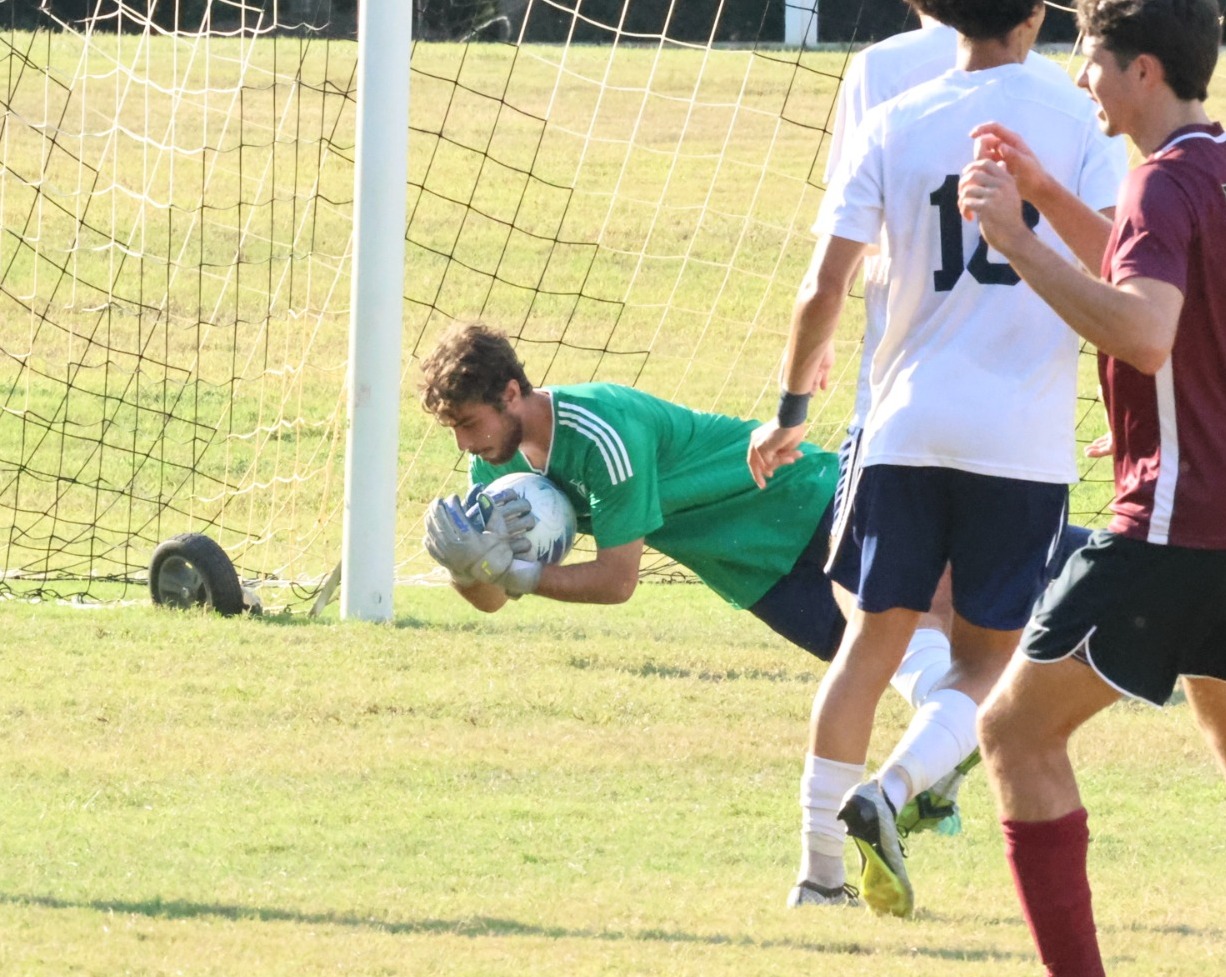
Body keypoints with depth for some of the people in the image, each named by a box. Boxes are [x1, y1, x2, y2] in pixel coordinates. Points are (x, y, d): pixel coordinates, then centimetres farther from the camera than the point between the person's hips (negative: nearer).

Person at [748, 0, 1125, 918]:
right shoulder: (1077, 118, -3)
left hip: (907, 425, 2)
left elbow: (826, 287, -1)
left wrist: (794, 409, 12)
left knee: (872, 641, 14)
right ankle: (889, 789, -17)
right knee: (987, 662, 9)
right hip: (1025, 434, -2)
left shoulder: (895, 124, 3)